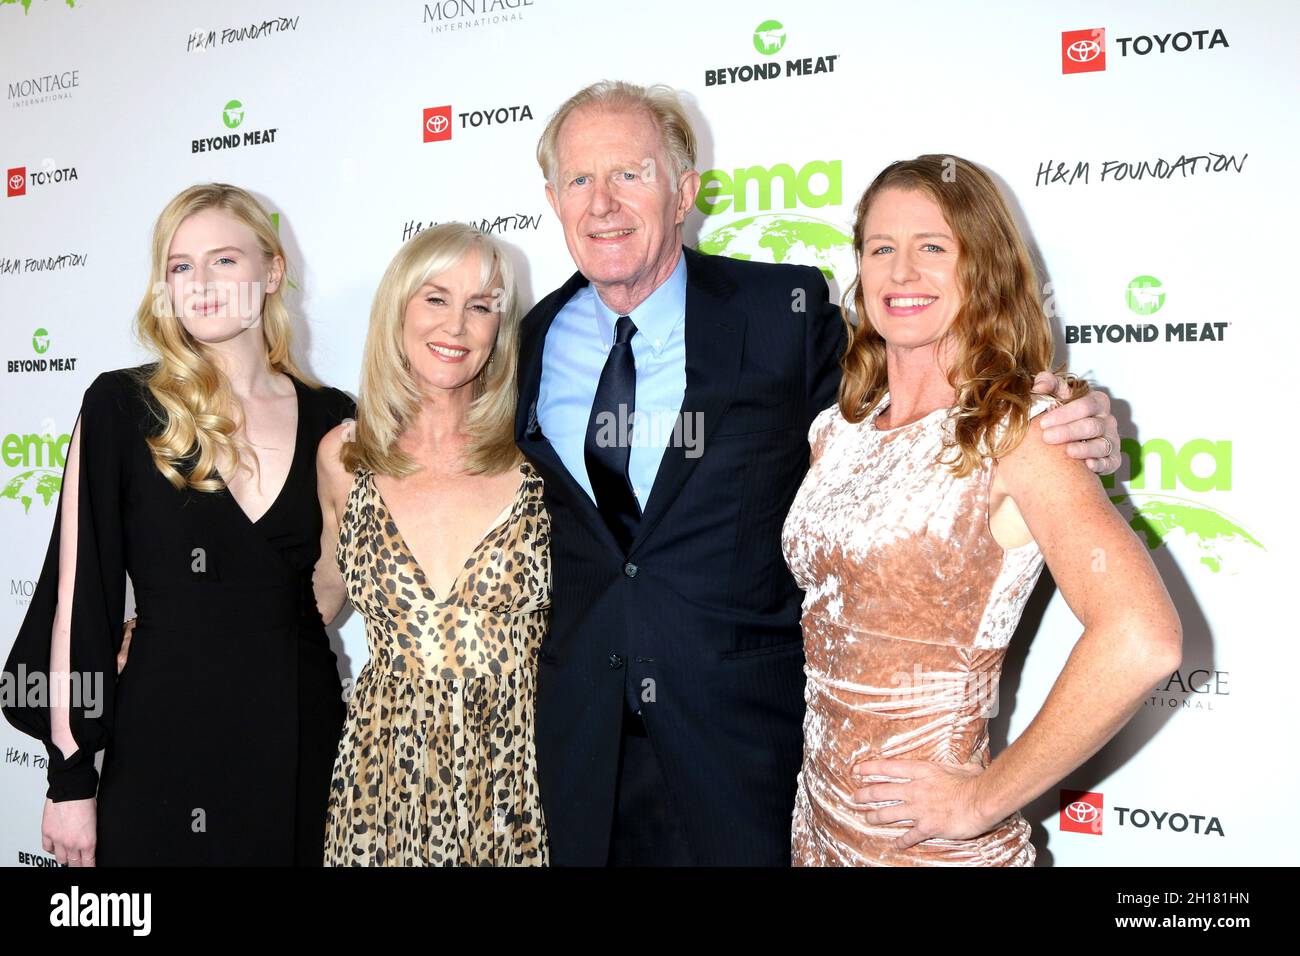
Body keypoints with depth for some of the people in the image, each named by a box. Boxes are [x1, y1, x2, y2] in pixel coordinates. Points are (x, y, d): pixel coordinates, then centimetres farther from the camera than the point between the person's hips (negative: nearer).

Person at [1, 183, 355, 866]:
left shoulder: (331, 419, 2)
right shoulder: (122, 406, -5)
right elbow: (78, 591, -6)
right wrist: (70, 773, -6)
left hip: (303, 734, 2)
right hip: (162, 737, -2)